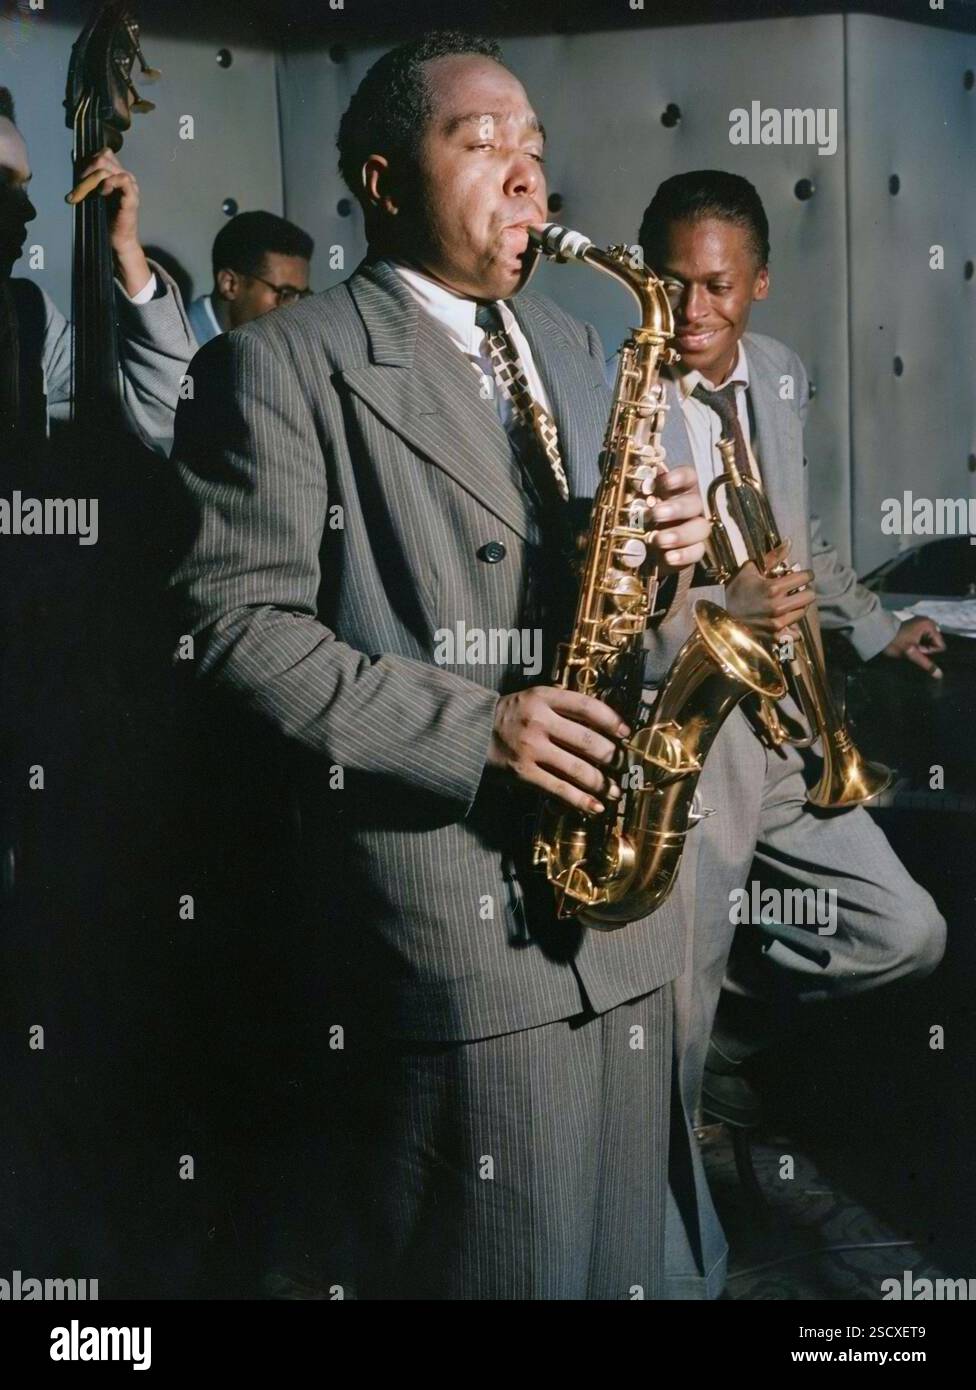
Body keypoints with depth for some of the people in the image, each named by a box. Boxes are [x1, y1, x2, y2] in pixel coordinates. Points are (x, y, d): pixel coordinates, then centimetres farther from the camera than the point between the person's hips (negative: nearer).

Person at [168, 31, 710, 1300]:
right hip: (453, 908, -7)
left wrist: (659, 540, -1)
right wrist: (469, 728, -20)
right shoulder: (286, 362, -6)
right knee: (501, 1268, 3)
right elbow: (238, 620, -13)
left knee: (624, 1263, 17)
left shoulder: (570, 346, 17)